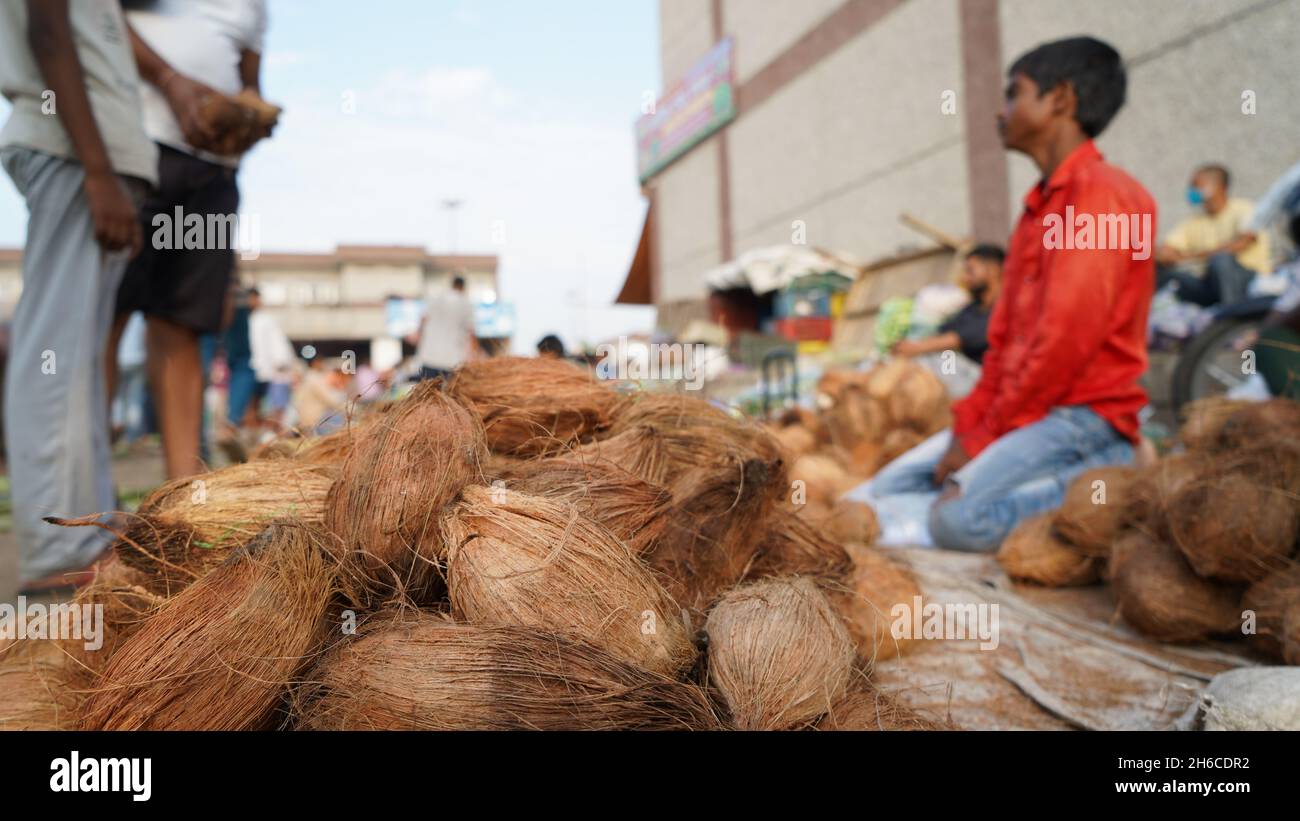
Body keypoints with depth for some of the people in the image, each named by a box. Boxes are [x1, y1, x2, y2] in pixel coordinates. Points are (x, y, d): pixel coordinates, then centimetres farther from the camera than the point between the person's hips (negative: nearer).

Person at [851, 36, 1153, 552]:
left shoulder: (1100, 192, -10)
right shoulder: (1040, 205, 18)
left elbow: (1067, 336, -19)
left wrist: (985, 437, -14)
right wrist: (969, 424, 2)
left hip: (1082, 415, -9)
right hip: (1026, 409, 9)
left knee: (962, 519, -29)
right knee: (885, 491, 1)